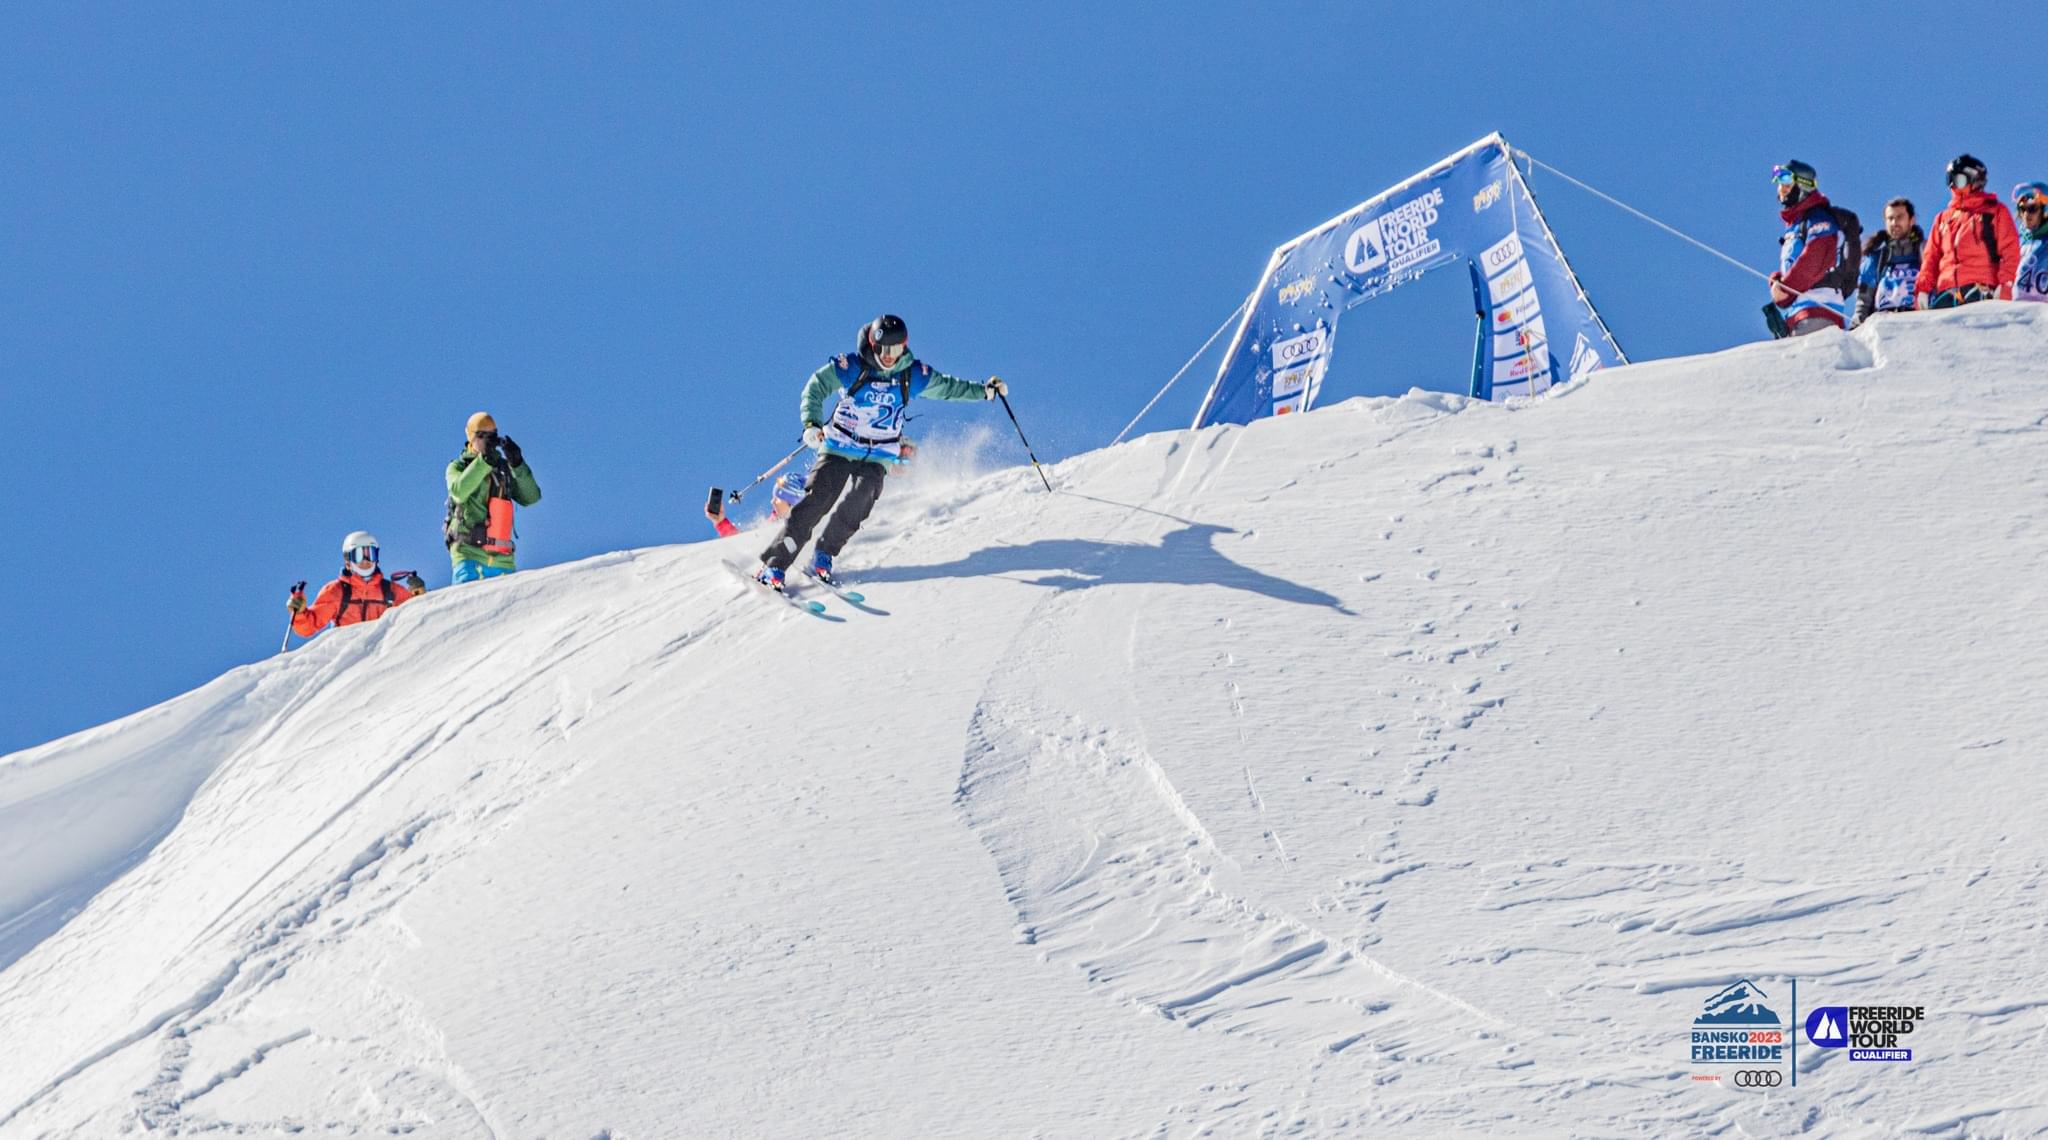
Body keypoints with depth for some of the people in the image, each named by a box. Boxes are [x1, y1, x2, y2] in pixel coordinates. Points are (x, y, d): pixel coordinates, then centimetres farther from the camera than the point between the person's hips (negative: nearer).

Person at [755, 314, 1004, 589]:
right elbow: (816, 388, -6)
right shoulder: (851, 367, -9)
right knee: (815, 502, -16)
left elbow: (947, 387, 13)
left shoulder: (913, 375, -1)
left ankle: (824, 556, -8)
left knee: (856, 504, -25)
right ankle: (773, 564, -13)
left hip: (877, 458, 2)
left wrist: (984, 391, 5)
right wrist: (811, 423, -21)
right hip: (838, 450, -2)